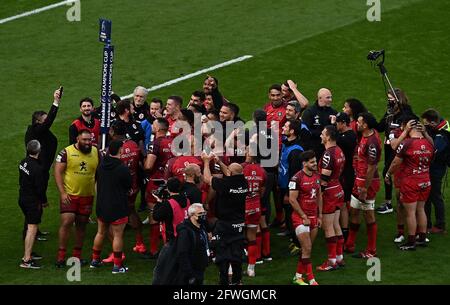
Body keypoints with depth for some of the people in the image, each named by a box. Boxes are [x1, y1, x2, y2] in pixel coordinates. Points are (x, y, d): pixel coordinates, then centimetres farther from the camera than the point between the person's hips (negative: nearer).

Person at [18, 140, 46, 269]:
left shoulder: (23, 163, 1)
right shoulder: (37, 169, -25)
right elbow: (40, 188, -21)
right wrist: (44, 201, -3)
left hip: (22, 198, 9)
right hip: (33, 201, -9)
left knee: (30, 227, 24)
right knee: (32, 229, -6)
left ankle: (28, 252, 37)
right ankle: (26, 260, -8)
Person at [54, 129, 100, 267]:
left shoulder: (96, 152, 5)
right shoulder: (66, 152, -6)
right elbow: (58, 172, -7)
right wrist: (62, 193, -14)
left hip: (87, 196, 4)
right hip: (69, 195, -4)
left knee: (81, 225, 10)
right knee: (66, 223, -11)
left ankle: (77, 254, 20)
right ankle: (61, 255, -3)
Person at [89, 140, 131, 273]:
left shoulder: (101, 165, 0)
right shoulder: (123, 169, -19)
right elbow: (128, 187, -5)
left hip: (101, 205, 6)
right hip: (117, 207, -6)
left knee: (101, 233, 19)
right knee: (118, 235, 0)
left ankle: (95, 260, 29)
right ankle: (117, 265, 3)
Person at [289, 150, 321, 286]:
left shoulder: (317, 176, 8)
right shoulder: (297, 178, -15)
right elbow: (292, 200, -15)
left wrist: (320, 216, 12)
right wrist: (304, 217, -13)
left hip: (313, 217, 7)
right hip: (301, 218, -7)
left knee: (307, 249, 11)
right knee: (307, 249, -9)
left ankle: (298, 276, 21)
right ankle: (311, 280, -6)